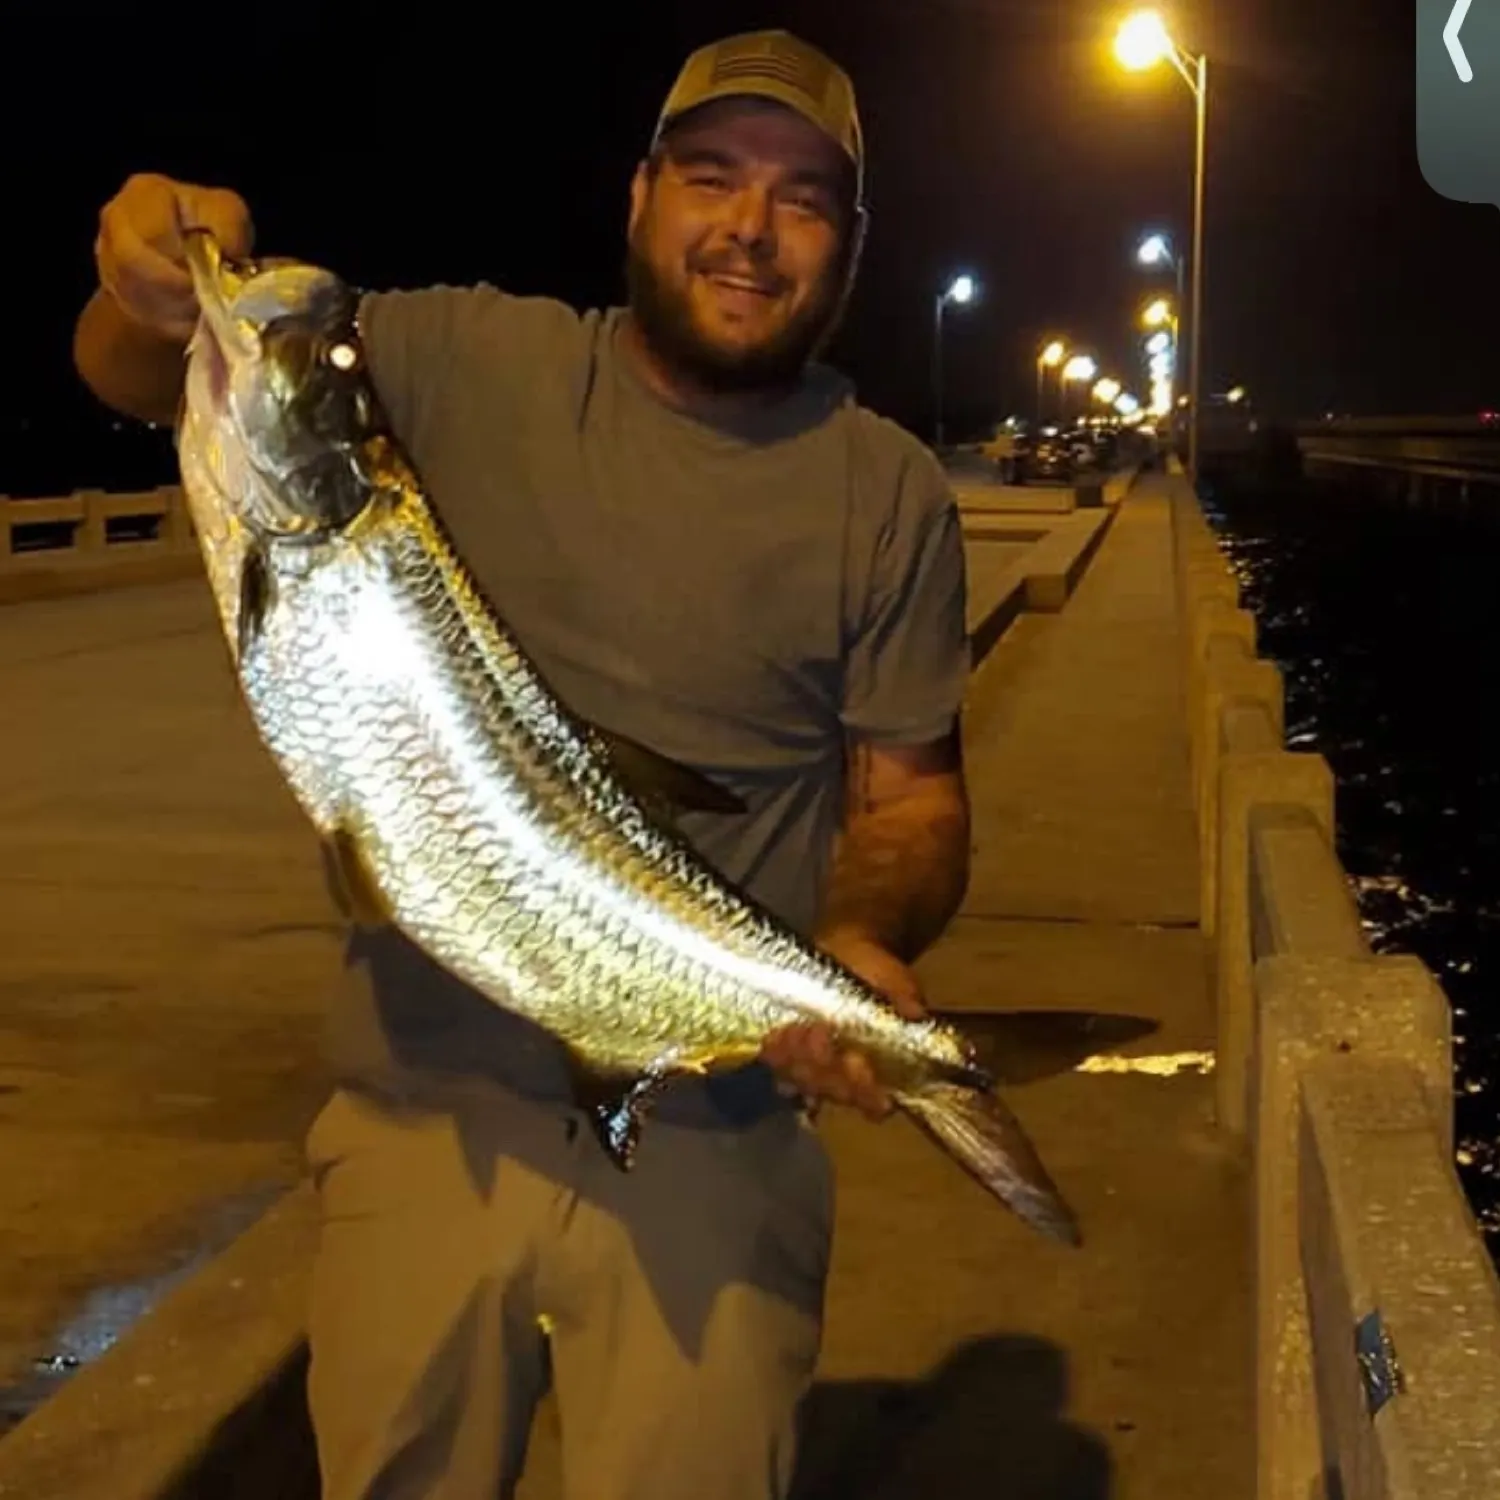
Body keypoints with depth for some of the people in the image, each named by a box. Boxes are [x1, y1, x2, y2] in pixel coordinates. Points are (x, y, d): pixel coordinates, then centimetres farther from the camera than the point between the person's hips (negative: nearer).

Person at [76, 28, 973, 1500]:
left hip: (708, 1141, -1)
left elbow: (911, 794, 2)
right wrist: (156, 295, -22)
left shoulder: (889, 492, -2)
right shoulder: (464, 367, -1)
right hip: (425, 1105, 2)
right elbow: (137, 379, 1)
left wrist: (860, 946, -19)